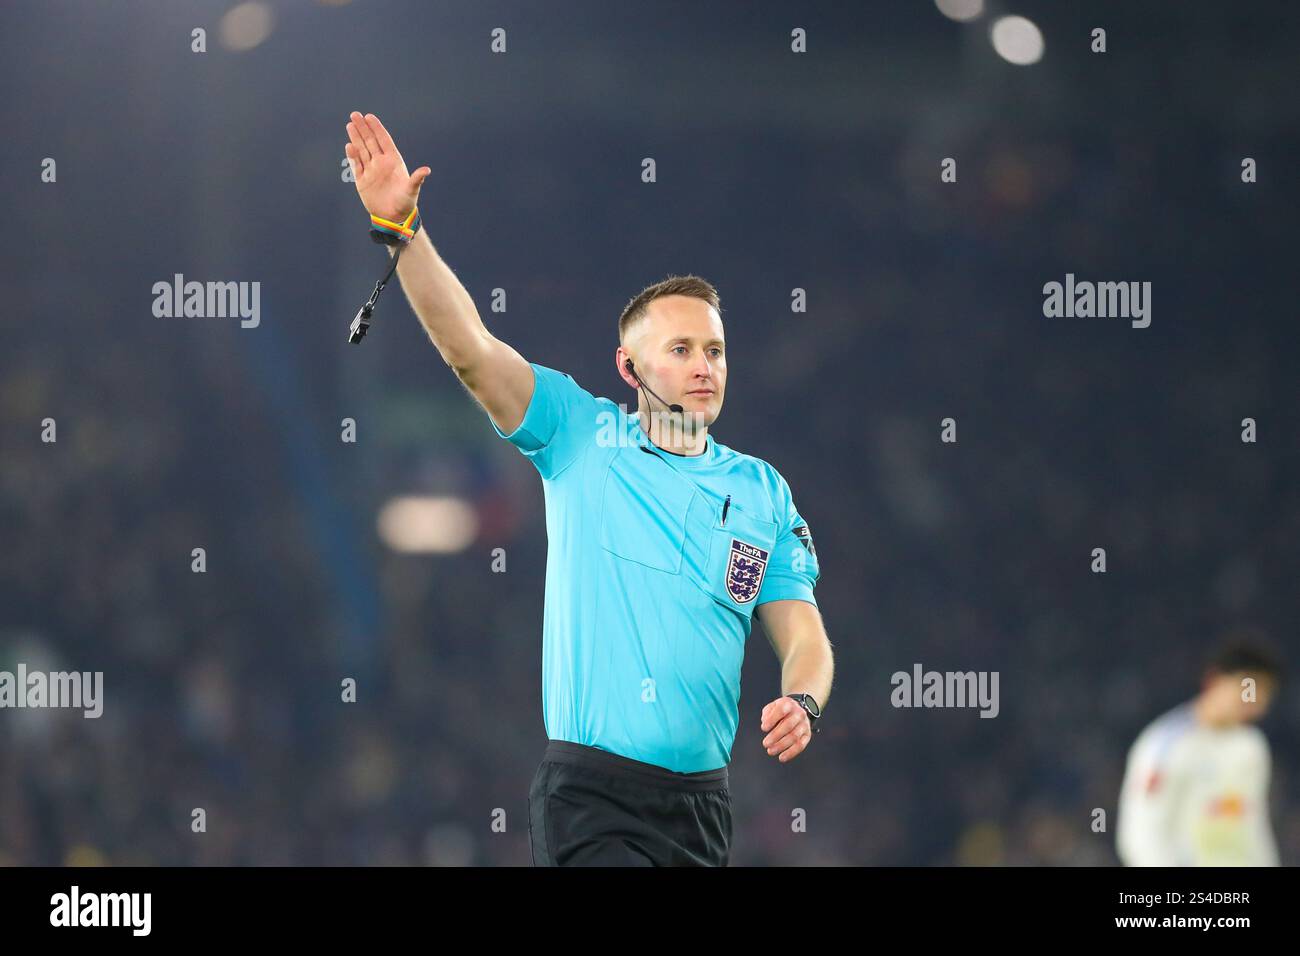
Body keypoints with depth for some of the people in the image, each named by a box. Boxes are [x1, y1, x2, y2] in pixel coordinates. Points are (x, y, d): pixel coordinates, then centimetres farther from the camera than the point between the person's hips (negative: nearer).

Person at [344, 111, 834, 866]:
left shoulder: (762, 490, 13)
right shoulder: (582, 436, 4)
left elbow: (803, 633, 13)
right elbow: (471, 350, -6)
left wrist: (802, 703, -10)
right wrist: (399, 224, -17)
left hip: (701, 798, 4)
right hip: (590, 793, -4)